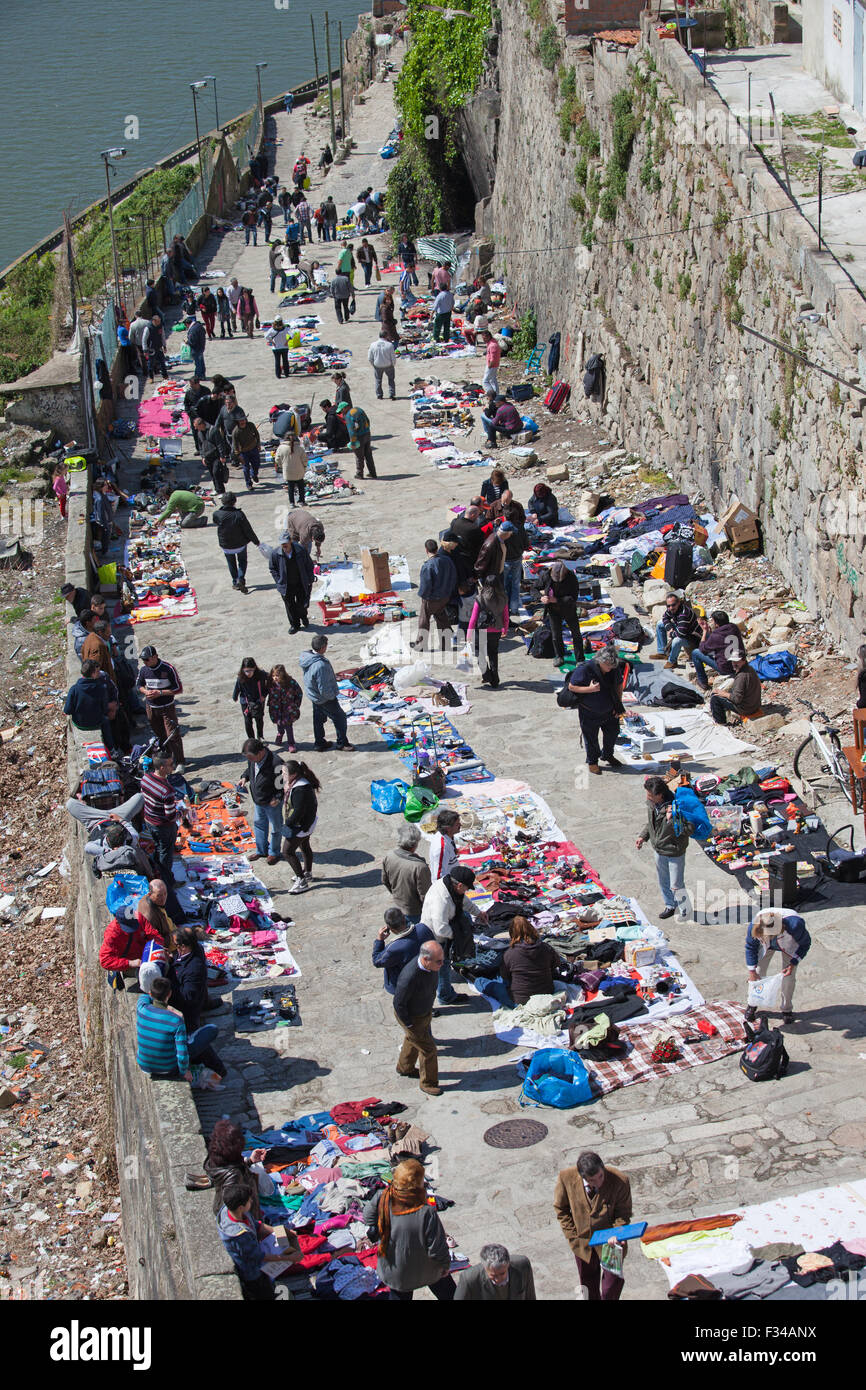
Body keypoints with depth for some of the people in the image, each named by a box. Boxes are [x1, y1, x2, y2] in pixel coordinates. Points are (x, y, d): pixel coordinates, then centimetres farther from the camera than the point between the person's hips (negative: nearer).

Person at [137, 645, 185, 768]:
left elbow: (179, 689, -11)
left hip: (167, 707, -4)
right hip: (151, 707, 4)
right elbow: (139, 684, 16)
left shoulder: (168, 668, -16)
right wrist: (145, 691, -8)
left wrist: (161, 693, -20)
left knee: (172, 735, -9)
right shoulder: (143, 669, -2)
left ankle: (180, 762, -3)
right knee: (160, 735, 12)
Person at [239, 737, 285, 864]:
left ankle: (274, 853, 35)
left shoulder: (275, 764, -34)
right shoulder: (253, 759, -13)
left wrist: (278, 798, -26)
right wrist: (245, 778, -7)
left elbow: (283, 783, -22)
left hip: (272, 802, -7)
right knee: (259, 824, 23)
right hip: (257, 800, 7)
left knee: (275, 828, 14)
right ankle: (261, 851, 43)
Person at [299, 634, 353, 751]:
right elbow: (324, 689, -32)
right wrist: (332, 696, -12)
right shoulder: (320, 665, -38)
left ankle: (319, 744, 38)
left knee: (318, 719, 24)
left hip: (313, 696, 8)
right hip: (324, 699, -8)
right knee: (340, 719, 12)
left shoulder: (306, 657, -9)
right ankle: (342, 743, 27)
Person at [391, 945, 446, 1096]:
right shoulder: (410, 977, -43)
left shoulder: (431, 965, -18)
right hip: (411, 1016, -8)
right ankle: (428, 1083, 31)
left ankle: (404, 1068, 56)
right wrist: (409, 1025, -17)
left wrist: (429, 1009, 17)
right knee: (427, 1049, 7)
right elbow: (398, 1003, -29)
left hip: (424, 1010, 8)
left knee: (412, 1041, 30)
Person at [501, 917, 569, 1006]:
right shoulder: (547, 949, -12)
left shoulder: (508, 954, -19)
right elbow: (556, 964, 9)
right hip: (546, 995, 2)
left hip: (519, 1000, -2)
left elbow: (504, 976, -1)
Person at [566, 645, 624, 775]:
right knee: (591, 738, 11)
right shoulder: (585, 669, -27)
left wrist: (618, 704, 0)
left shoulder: (614, 669, -11)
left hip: (609, 711, 5)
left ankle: (608, 756, 45)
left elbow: (619, 685, 6)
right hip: (589, 713, -5)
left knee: (613, 733, 19)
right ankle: (592, 762, 33)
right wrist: (590, 689, -32)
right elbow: (571, 687, -20)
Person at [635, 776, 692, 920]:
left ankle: (685, 911, 23)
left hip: (675, 852, -7)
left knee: (676, 885, 2)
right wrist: (643, 836, 1)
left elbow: (689, 829, -29)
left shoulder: (676, 807, -29)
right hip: (659, 850, 7)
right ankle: (670, 905, 44)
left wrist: (671, 820, -39)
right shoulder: (651, 804, -6)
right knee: (663, 881, 23)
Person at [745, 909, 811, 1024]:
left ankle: (787, 1010, 13)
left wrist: (793, 964, -27)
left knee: (789, 976, -8)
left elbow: (805, 943, -22)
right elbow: (751, 948, -16)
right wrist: (752, 971, -14)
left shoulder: (794, 925, -45)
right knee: (758, 973, -2)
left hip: (789, 946, -2)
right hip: (766, 946, 2)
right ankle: (752, 1005, 21)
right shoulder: (753, 927, -39)